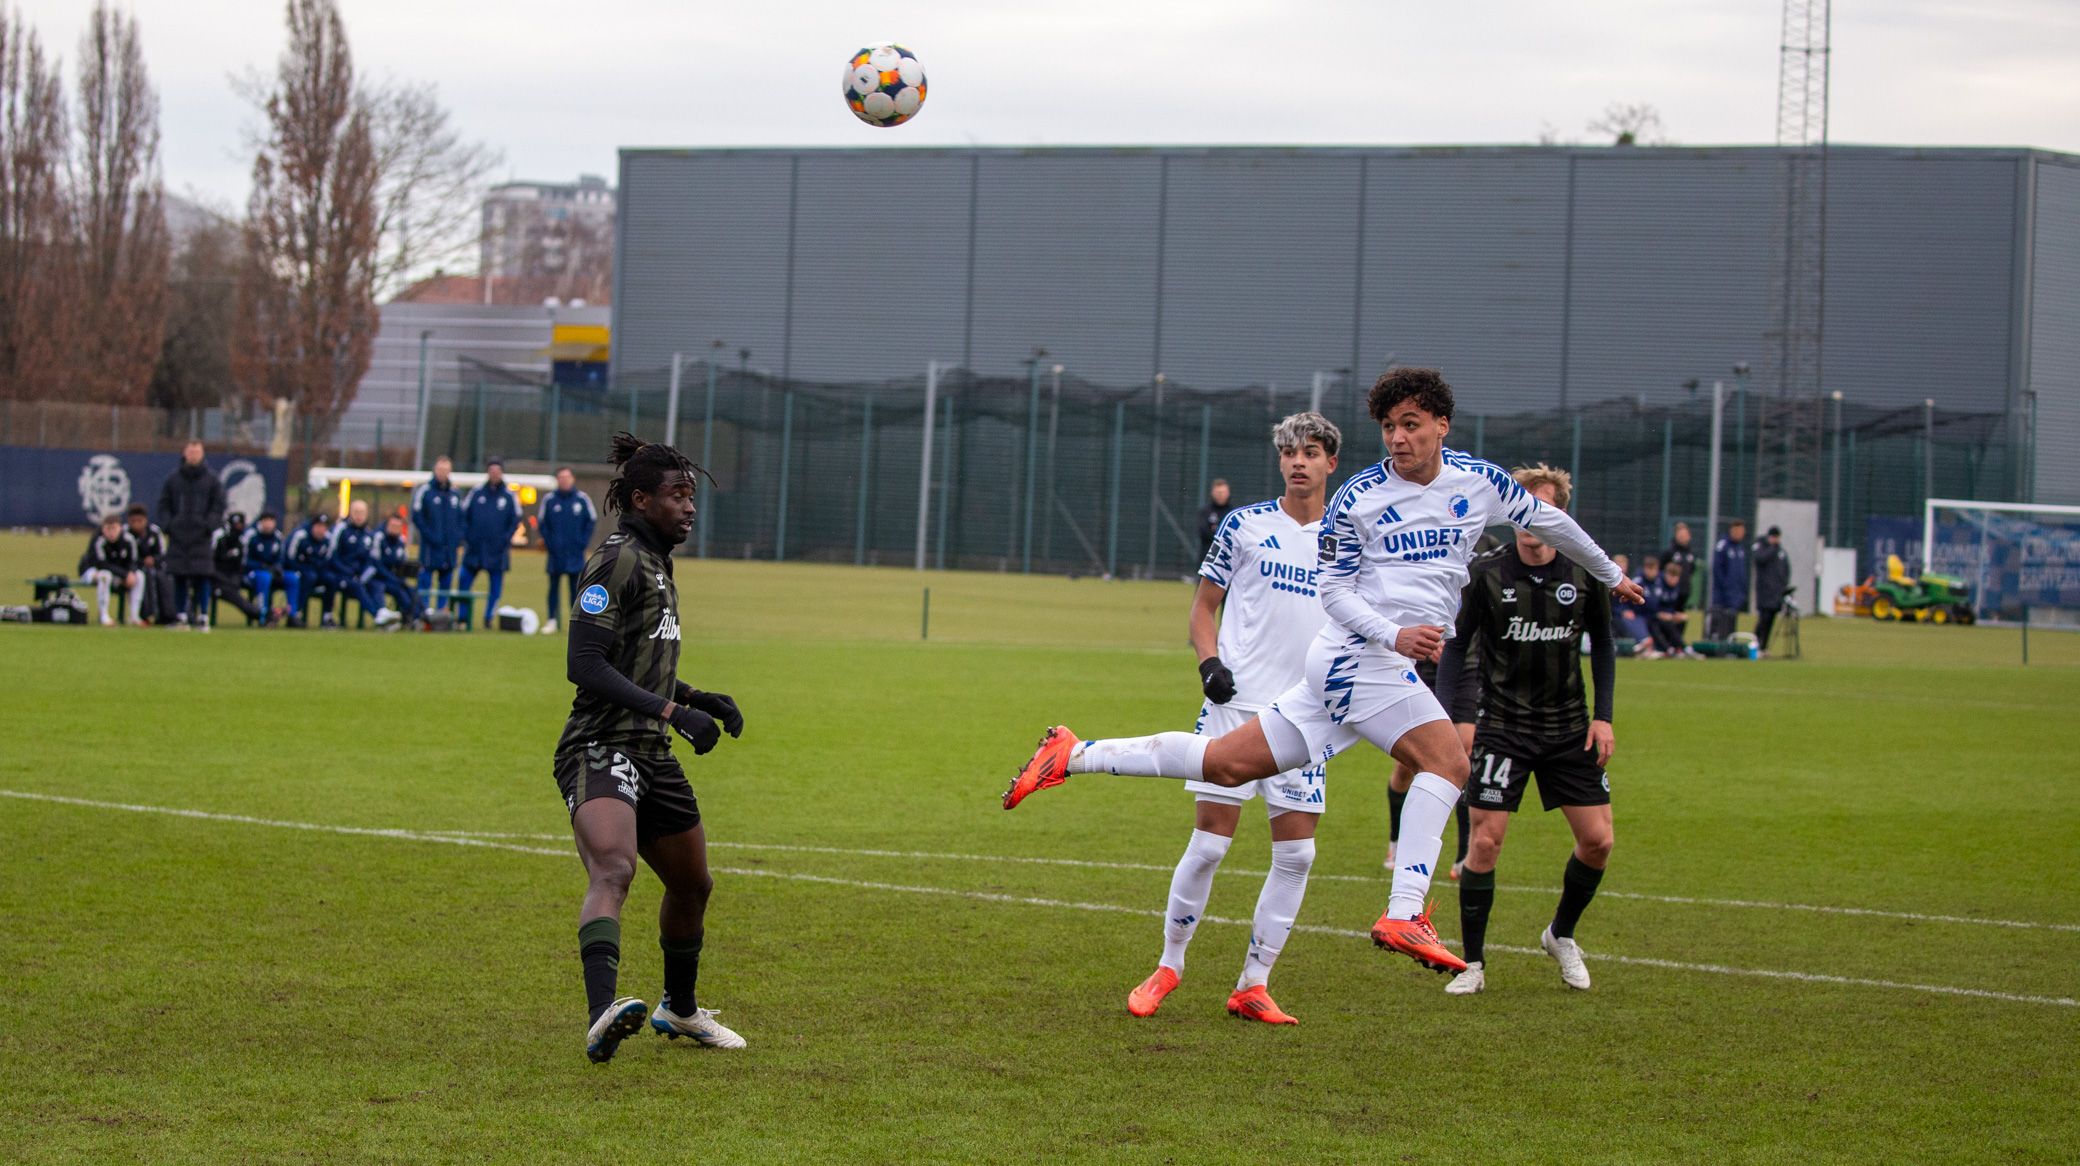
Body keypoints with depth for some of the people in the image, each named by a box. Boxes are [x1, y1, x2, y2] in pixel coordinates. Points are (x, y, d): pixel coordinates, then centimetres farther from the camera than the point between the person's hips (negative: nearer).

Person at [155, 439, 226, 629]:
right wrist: (167, 525, -3)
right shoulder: (173, 478, 7)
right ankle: (181, 616, 7)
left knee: (202, 578, -5)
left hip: (201, 536, -2)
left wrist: (209, 526, -8)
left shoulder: (211, 478, 4)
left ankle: (202, 616, -1)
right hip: (178, 536, 2)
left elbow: (218, 506, 5)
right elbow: (164, 505, 11)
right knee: (179, 579, 2)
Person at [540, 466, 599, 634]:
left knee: (575, 587, 1)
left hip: (575, 553, -1)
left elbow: (592, 520, 7)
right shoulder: (549, 499, 0)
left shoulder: (582, 499, -1)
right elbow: (541, 521, 9)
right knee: (553, 586, 3)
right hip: (556, 551, 1)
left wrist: (583, 541, -1)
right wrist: (548, 541, -1)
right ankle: (552, 620, 8)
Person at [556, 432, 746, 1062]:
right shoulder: (618, 560, -11)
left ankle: (680, 1009, 45)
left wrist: (701, 699, 17)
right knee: (613, 872, -31)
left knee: (692, 883, 22)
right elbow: (586, 664, -20)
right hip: (601, 746, -10)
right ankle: (601, 1016, -50)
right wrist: (671, 711, -24)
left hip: (651, 755, 10)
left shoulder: (655, 563, 19)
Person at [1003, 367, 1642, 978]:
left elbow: (1546, 519, 24)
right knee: (1447, 759, -23)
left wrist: (1609, 571, 35)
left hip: (1385, 666, 6)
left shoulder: (1480, 481, 9)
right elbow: (1334, 590, -4)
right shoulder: (1358, 497, -5)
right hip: (1358, 652, -6)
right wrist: (1394, 635, -20)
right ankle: (1404, 914, -30)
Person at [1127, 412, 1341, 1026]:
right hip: (1236, 702, -3)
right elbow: (1204, 607, 8)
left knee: (1297, 851, -2)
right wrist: (1209, 661, -9)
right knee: (1210, 840, -6)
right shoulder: (1245, 525, 3)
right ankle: (1168, 965, 11)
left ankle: (1253, 986, 8)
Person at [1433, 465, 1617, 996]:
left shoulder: (1585, 572, -3)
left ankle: (1561, 936, 25)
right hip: (1502, 727, -3)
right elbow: (1456, 644, -2)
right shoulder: (1487, 572, -10)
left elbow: (1602, 644, 9)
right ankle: (1472, 964, 3)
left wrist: (1603, 716, 2)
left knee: (1597, 840, -1)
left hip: (1569, 728, 3)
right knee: (1485, 841, -10)